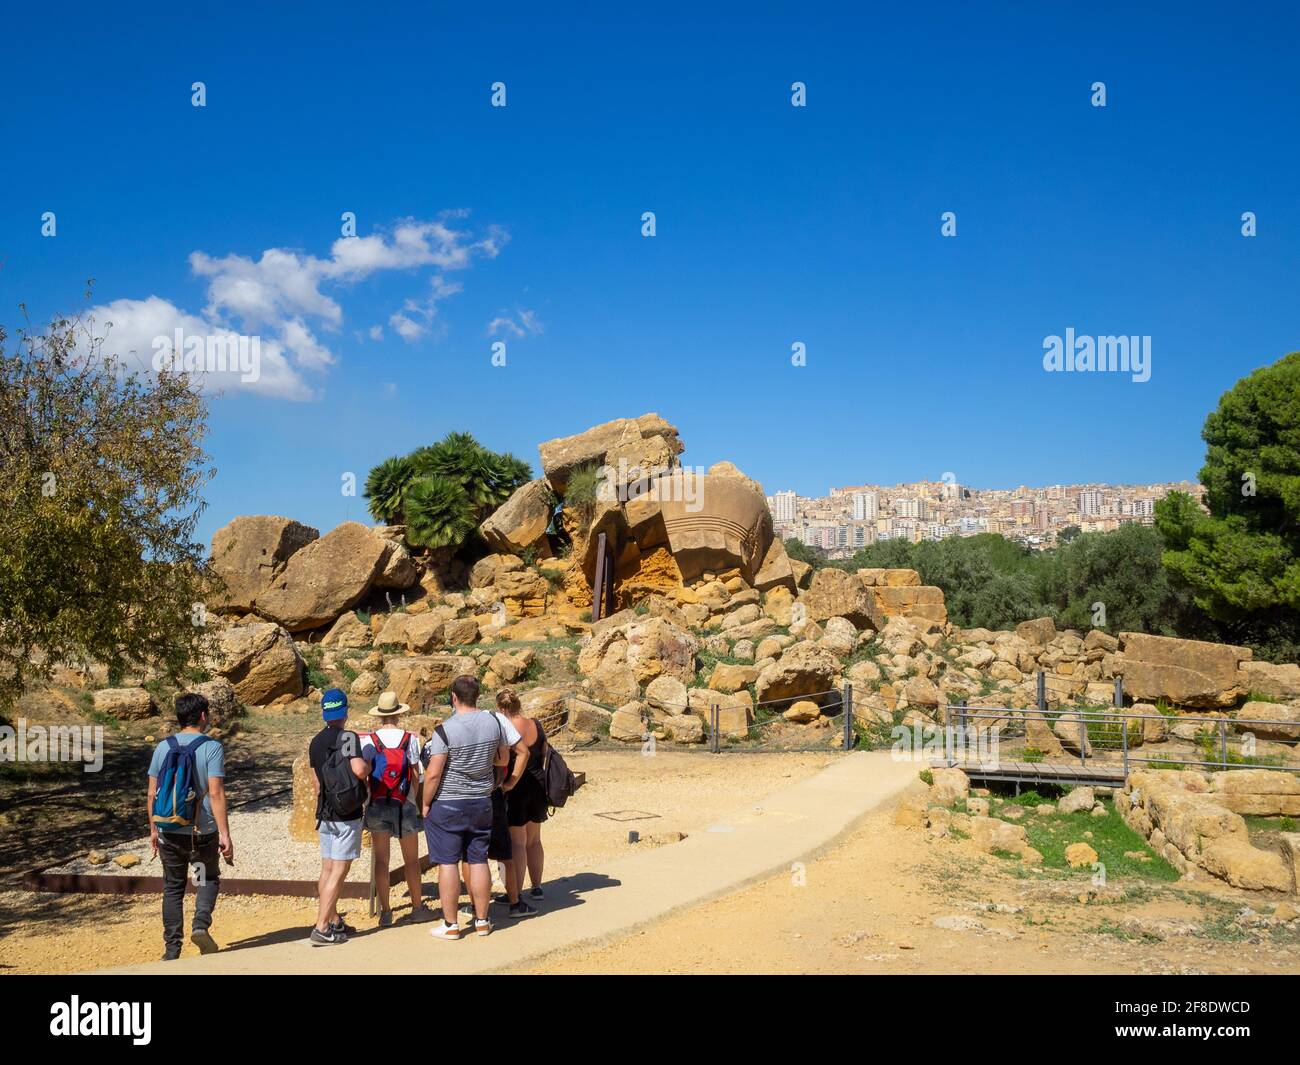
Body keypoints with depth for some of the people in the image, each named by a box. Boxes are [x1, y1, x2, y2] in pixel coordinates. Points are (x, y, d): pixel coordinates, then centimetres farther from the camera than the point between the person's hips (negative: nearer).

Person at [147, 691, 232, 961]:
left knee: (173, 888, 15)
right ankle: (201, 925, -5)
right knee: (208, 880, 18)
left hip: (168, 830, 3)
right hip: (202, 831, -3)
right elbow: (216, 793, -15)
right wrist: (225, 834, -14)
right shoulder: (211, 747, -9)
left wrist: (153, 830, 17)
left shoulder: (163, 747, 3)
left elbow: (153, 793, 6)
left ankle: (172, 949, 15)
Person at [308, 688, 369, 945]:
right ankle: (321, 929, -6)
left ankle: (334, 921, 24)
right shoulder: (348, 737, -14)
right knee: (339, 871, -4)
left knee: (327, 869, 14)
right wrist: (369, 767, -7)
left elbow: (316, 781, 16)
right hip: (347, 816, -8)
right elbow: (358, 769, -29)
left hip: (325, 815, 8)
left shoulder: (315, 742, 9)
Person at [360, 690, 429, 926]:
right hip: (404, 805, -1)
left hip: (377, 806, 1)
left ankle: (385, 912, 10)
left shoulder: (368, 740, -4)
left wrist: (364, 800, 4)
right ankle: (417, 908, 21)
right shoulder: (410, 739, -6)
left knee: (381, 860, 8)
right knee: (411, 860, 12)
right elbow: (416, 776, -4)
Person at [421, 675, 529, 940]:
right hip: (482, 803, 5)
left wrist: (426, 804, -3)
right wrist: (511, 782, 16)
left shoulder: (445, 730, -17)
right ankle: (482, 921, 21)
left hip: (446, 805, -4)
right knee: (478, 861, 13)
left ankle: (450, 925, 11)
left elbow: (433, 773, -16)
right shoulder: (495, 721, -3)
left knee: (448, 863, 4)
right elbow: (523, 751, 5)